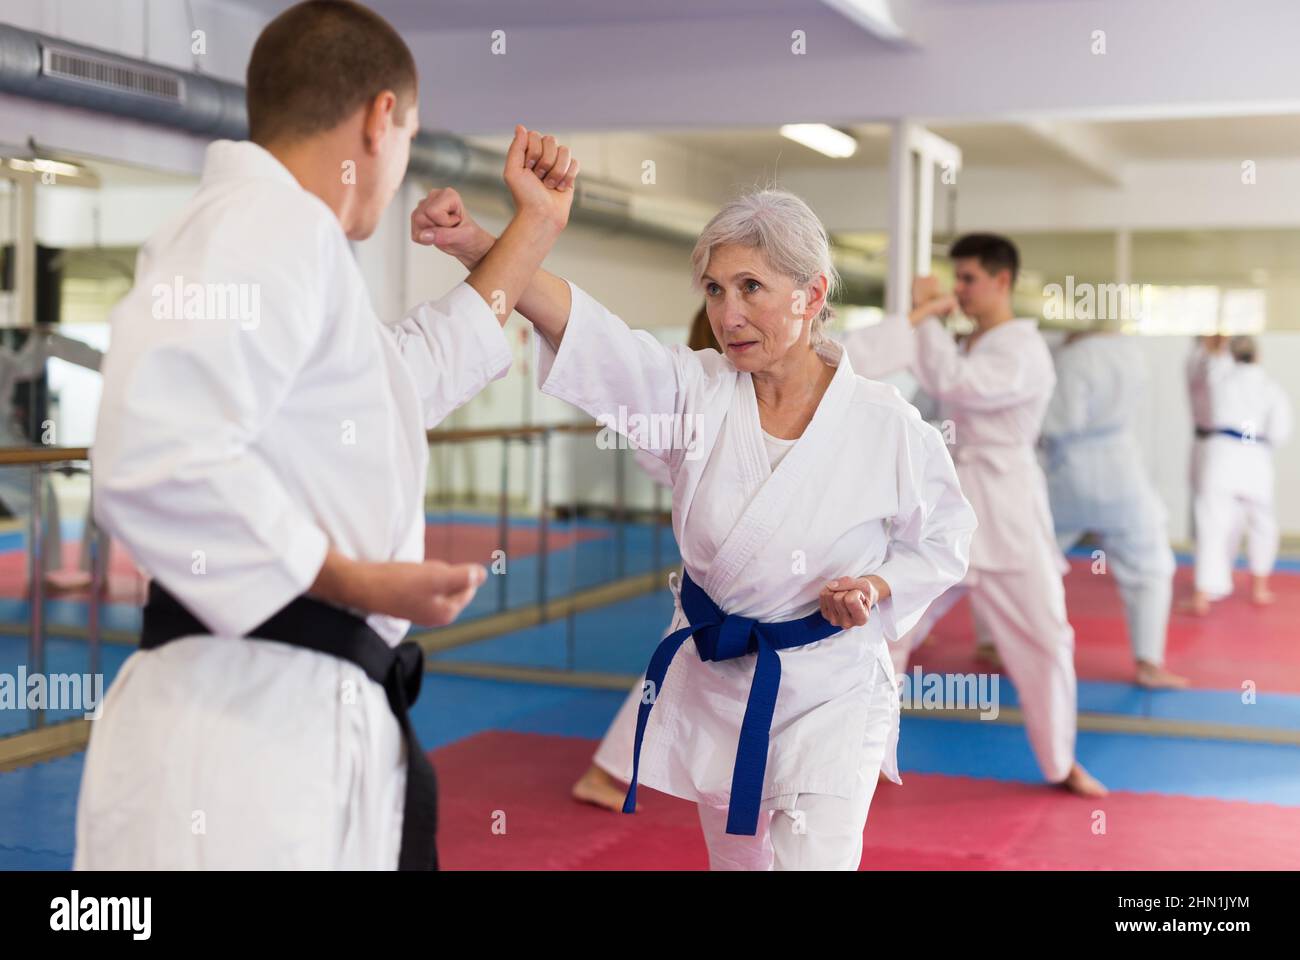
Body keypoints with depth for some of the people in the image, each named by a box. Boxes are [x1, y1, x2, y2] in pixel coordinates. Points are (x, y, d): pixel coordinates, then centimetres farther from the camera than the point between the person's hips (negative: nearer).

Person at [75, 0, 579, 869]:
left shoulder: (290, 238, 24)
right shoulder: (266, 222, -11)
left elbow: (421, 370, 36)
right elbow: (156, 462, -23)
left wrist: (537, 225, 39)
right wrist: (349, 580, -21)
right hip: (244, 722, -11)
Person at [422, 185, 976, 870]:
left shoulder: (885, 426, -14)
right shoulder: (695, 392, -9)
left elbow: (943, 541, 1)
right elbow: (580, 327, -24)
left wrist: (878, 589, -19)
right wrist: (472, 243, -38)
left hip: (830, 691, -3)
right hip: (713, 678, 4)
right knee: (735, 859, 21)